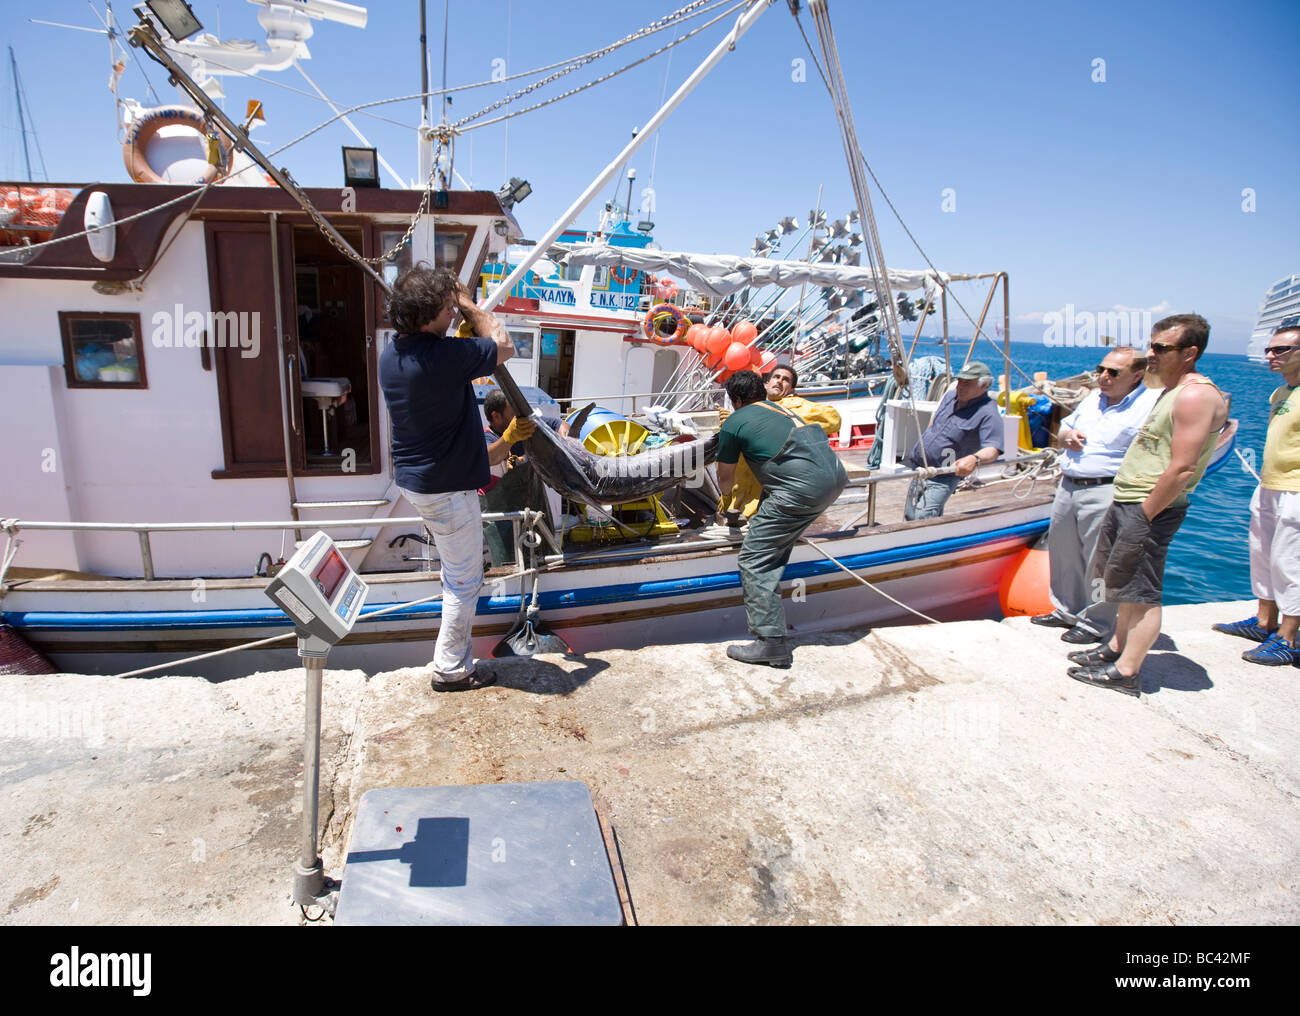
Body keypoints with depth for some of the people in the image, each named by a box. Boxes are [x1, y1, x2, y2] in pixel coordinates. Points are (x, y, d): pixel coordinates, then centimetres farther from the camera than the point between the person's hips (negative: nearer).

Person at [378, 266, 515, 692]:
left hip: (411, 477, 10)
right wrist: (469, 304, 0)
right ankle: (451, 669, 17)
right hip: (445, 486, -9)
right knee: (464, 581, 5)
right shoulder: (445, 355, -27)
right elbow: (502, 345, -10)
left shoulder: (390, 354, 0)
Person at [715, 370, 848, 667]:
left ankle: (771, 643, -3)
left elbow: (725, 482, 17)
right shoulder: (776, 408, 28)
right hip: (835, 477, 8)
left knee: (754, 559, 0)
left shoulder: (733, 423, 8)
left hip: (804, 489, -8)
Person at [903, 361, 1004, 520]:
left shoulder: (988, 414, -15)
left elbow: (993, 449, -24)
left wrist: (975, 459, -43)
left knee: (922, 516, -24)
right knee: (910, 515, 14)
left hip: (942, 478, -8)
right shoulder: (950, 396, 8)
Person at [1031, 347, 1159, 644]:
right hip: (1068, 486, 8)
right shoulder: (1093, 399, 16)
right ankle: (1068, 611, 34)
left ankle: (1095, 623, 14)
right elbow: (1063, 429, 29)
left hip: (1106, 493, -8)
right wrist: (1066, 436, 5)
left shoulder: (1151, 404, -9)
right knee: (1063, 552, 18)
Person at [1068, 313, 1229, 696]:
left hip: (1150, 508, -10)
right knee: (1128, 586, 18)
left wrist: (1144, 516, -19)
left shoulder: (1196, 396, -18)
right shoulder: (1171, 390, 16)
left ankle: (1126, 672, 5)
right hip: (1127, 502, 10)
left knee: (1140, 592, -2)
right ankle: (1117, 648, 30)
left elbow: (1182, 468, -24)